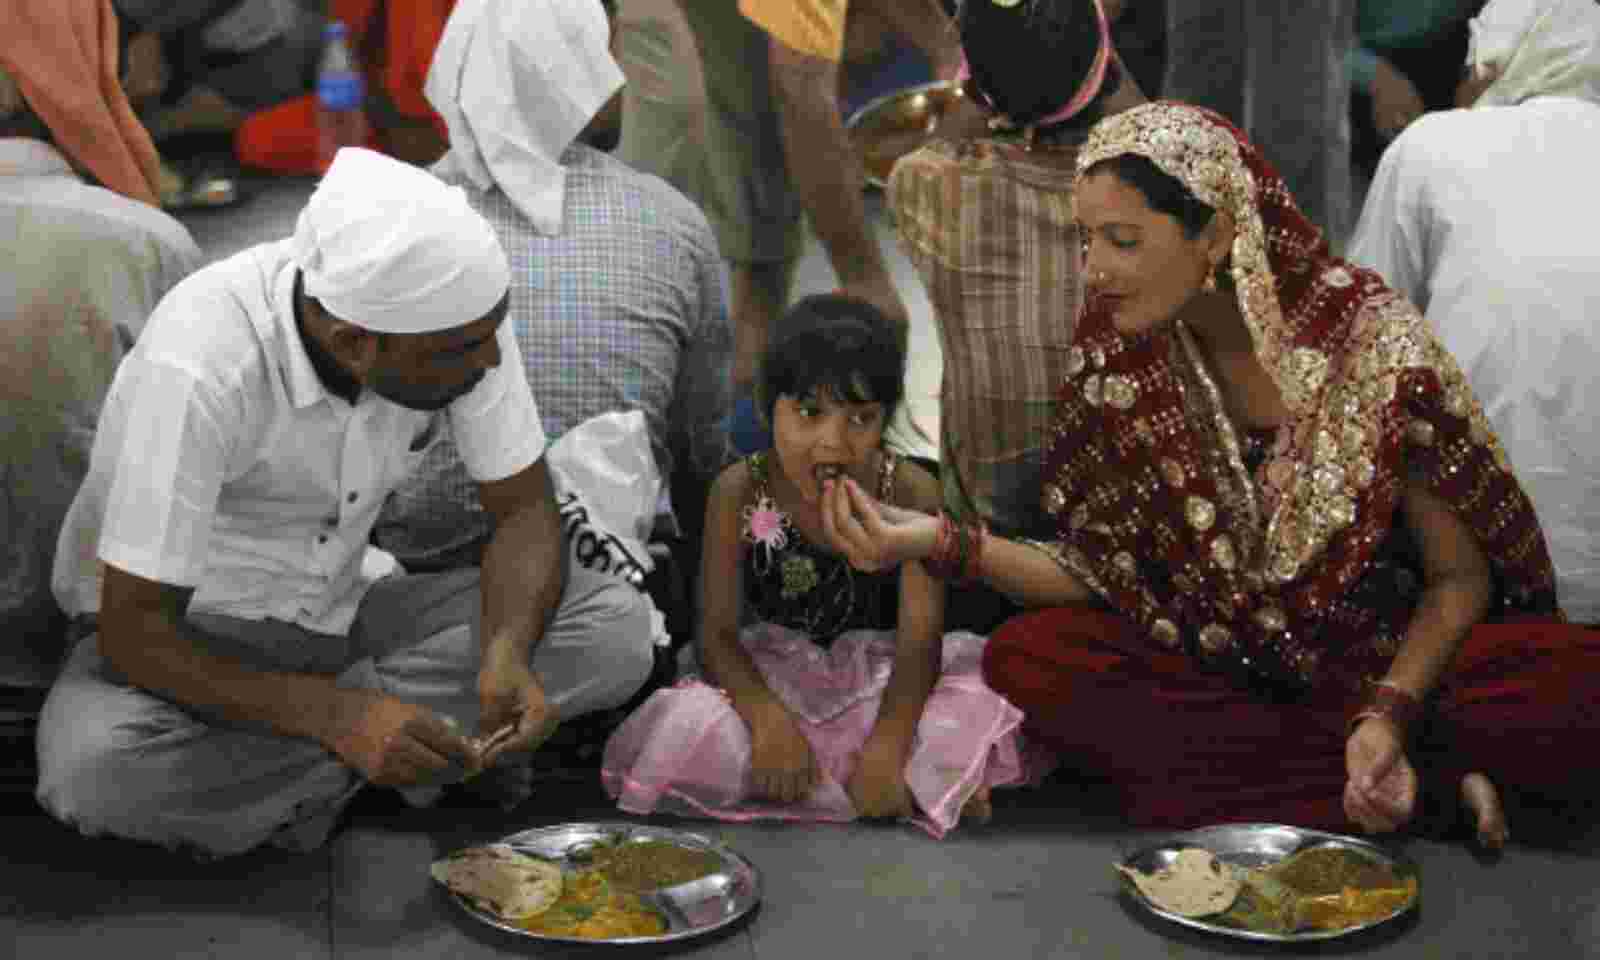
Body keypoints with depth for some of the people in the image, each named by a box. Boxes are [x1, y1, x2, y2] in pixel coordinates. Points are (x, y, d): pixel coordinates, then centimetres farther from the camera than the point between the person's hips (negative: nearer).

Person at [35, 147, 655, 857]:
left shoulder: (457, 308, -18)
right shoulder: (198, 368, -32)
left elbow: (525, 510, -8)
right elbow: (134, 634, -28)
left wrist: (506, 653, -29)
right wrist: (339, 715, -41)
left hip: (336, 615, 5)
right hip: (183, 635, -4)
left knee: (613, 629, -17)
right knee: (96, 770, -39)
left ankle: (294, 776, -15)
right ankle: (341, 766, -13)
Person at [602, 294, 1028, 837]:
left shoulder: (911, 493, -12)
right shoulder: (741, 492, -11)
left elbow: (920, 638, -17)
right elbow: (718, 633, -11)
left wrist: (887, 745, -34)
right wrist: (768, 719, -30)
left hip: (878, 676, -2)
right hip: (773, 675, 2)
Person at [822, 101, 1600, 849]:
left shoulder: (1369, 339, -18)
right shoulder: (1118, 350, -8)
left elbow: (1460, 578, -11)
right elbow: (1102, 571, -6)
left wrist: (1387, 713, -27)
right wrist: (945, 542, -21)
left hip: (1397, 661, -4)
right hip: (1217, 662, 5)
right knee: (1025, 661, -24)